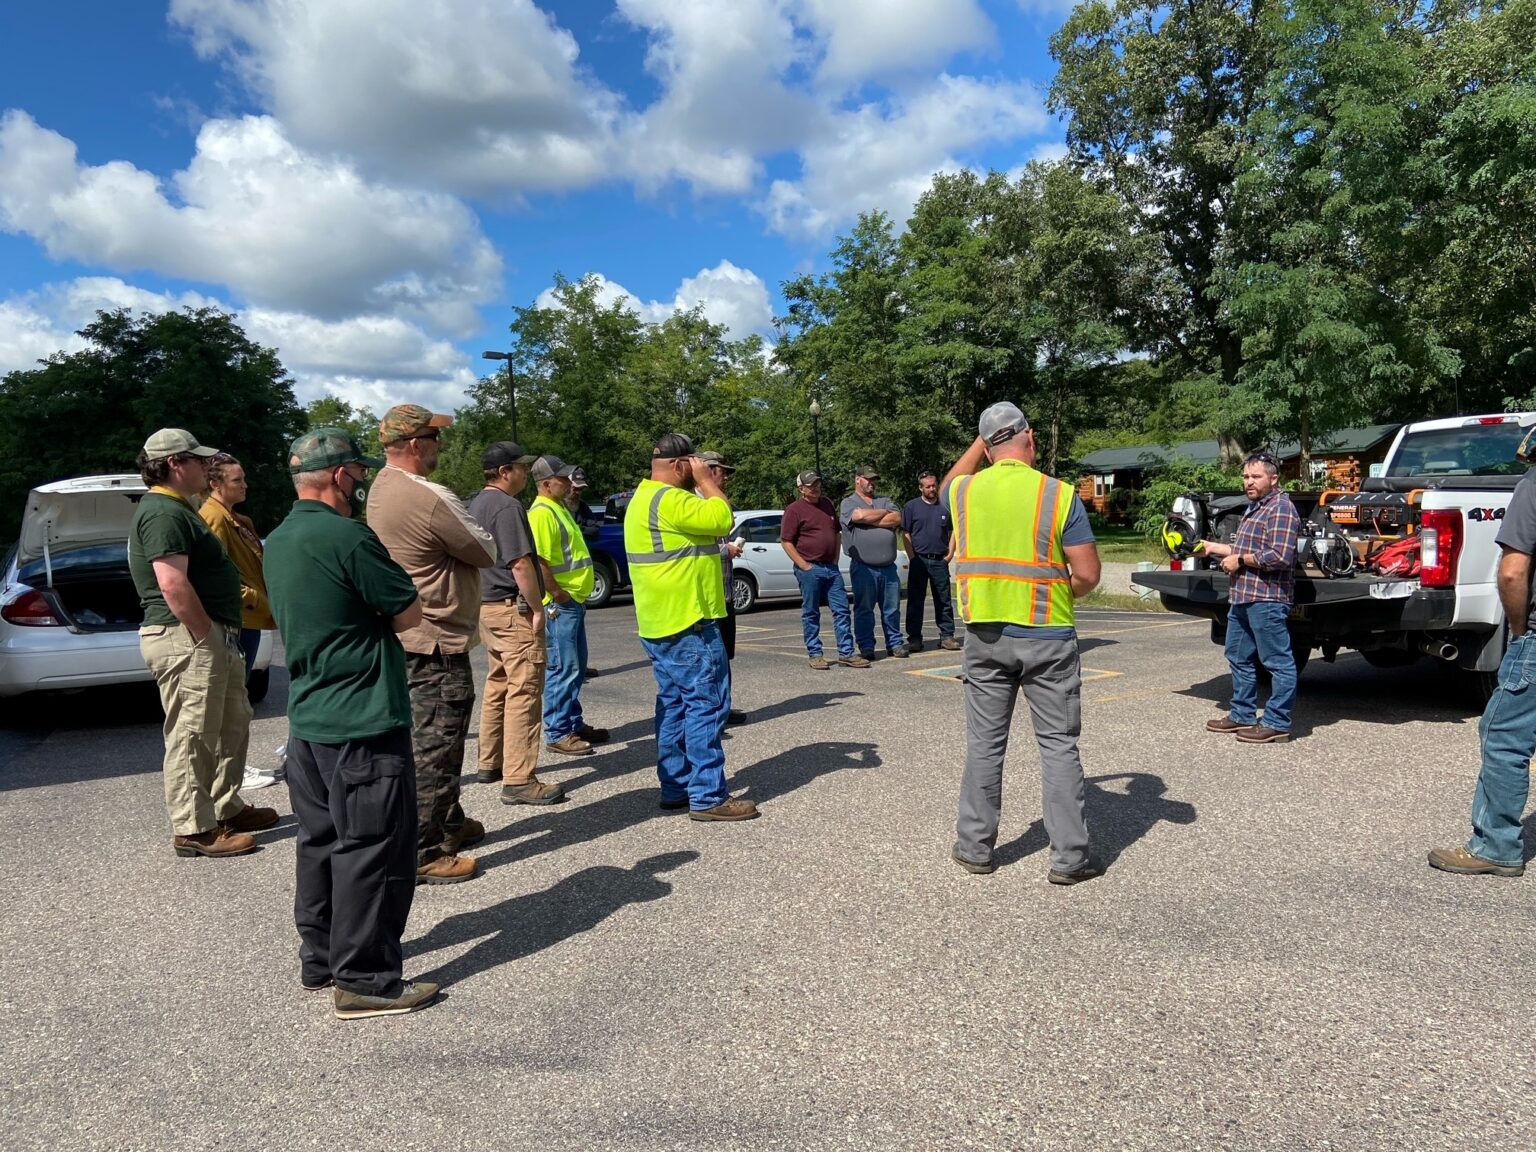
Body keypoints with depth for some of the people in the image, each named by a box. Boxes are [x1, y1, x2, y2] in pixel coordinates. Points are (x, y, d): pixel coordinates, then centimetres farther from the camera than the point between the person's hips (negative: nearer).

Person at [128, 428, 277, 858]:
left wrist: (219, 637, 20)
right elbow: (172, 585, -25)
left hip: (211, 637, 11)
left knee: (232, 725, 18)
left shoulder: (176, 509, 20)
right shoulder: (163, 513, -15)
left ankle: (227, 808, 29)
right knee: (193, 737, -4)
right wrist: (206, 636, -20)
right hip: (186, 638, -11)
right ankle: (193, 829, 4)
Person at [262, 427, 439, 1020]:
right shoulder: (347, 537, -18)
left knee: (320, 839, 18)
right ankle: (363, 981, 8)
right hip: (363, 725, -9)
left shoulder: (277, 542, 10)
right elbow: (409, 614, -12)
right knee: (372, 849, 0)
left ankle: (319, 960, 30)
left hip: (307, 721, 10)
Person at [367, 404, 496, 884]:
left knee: (432, 737, 20)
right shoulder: (430, 499, -23)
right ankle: (423, 854, 5)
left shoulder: (382, 486, 8)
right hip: (436, 640, -10)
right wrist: (467, 526, 6)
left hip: (404, 633, 10)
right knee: (434, 746, -3)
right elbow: (487, 552, -10)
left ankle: (448, 822, 34)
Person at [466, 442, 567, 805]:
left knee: (497, 686, 18)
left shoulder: (477, 504, 15)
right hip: (513, 610, -10)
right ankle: (519, 780, -8)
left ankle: (490, 762, 26)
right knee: (523, 691, -9)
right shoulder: (506, 506, -15)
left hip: (487, 607, 10)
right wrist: (537, 608, -15)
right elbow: (520, 563, -21)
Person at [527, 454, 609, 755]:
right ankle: (557, 734, 1)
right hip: (561, 604, -10)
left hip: (575, 601, 10)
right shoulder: (542, 512, -15)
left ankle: (575, 723, 26)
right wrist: (557, 594, -20)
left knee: (577, 668, 16)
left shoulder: (560, 507, 17)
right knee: (563, 669, -6)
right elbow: (538, 560, -24)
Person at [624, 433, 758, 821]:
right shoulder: (669, 499, -17)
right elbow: (721, 518, -24)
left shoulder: (645, 497, 17)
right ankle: (708, 797, -3)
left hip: (660, 623, 11)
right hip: (687, 622, -11)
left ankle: (675, 787, 19)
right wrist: (705, 479, -10)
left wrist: (698, 485, 13)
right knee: (706, 706, -6)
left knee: (675, 705, 13)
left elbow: (700, 522, 23)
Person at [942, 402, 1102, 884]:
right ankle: (1069, 857, 11)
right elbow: (1088, 575, -9)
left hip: (986, 636, 3)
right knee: (1058, 744, 6)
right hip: (1047, 637, -3)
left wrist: (980, 441, 29)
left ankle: (975, 846, 21)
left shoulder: (964, 491, 0)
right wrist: (1065, 591, 11)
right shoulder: (1059, 495, -9)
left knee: (984, 743, 12)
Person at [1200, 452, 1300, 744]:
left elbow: (1279, 556, -21)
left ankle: (1277, 725, 2)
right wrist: (1213, 547, 21)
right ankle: (1243, 716, 27)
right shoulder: (1254, 508, 20)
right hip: (1241, 597, 11)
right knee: (1239, 658, 17)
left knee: (1279, 662, -2)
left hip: (1267, 599, -11)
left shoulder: (1280, 508, -12)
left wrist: (1240, 560, -13)